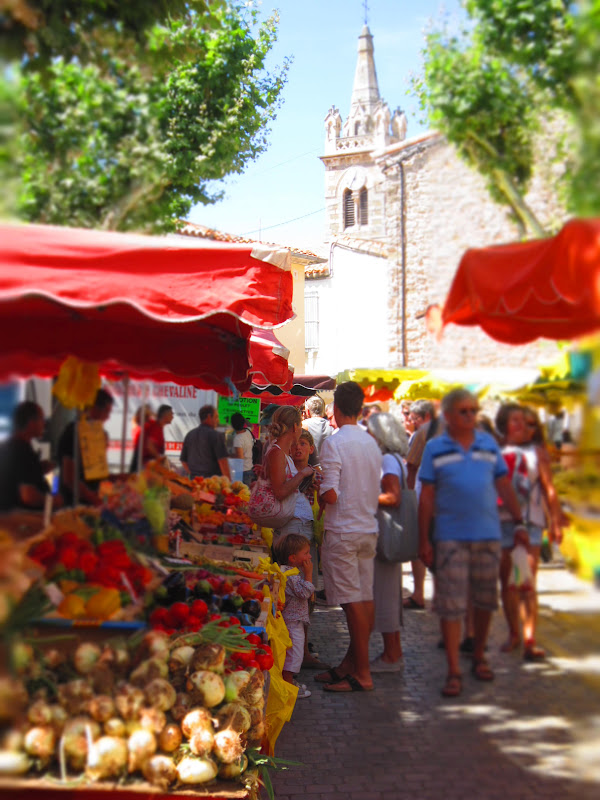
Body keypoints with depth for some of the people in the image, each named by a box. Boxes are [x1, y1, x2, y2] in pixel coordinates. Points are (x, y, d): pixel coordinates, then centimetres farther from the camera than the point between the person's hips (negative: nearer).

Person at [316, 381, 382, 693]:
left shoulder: (334, 443, -13)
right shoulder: (372, 443, 9)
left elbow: (330, 495, -17)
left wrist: (316, 502, 2)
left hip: (342, 531, -7)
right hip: (368, 529, 7)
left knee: (353, 602, -4)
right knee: (365, 598, 9)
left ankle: (362, 674, 0)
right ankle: (350, 664, 20)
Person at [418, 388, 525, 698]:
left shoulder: (488, 443, 9)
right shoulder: (434, 449, 2)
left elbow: (504, 486, 13)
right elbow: (426, 496, 1)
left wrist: (519, 521, 9)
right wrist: (424, 540, -2)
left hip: (488, 534, 3)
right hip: (450, 537, -3)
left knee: (485, 600, 12)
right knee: (451, 605, -3)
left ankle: (479, 657, 30)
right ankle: (453, 671, 4)